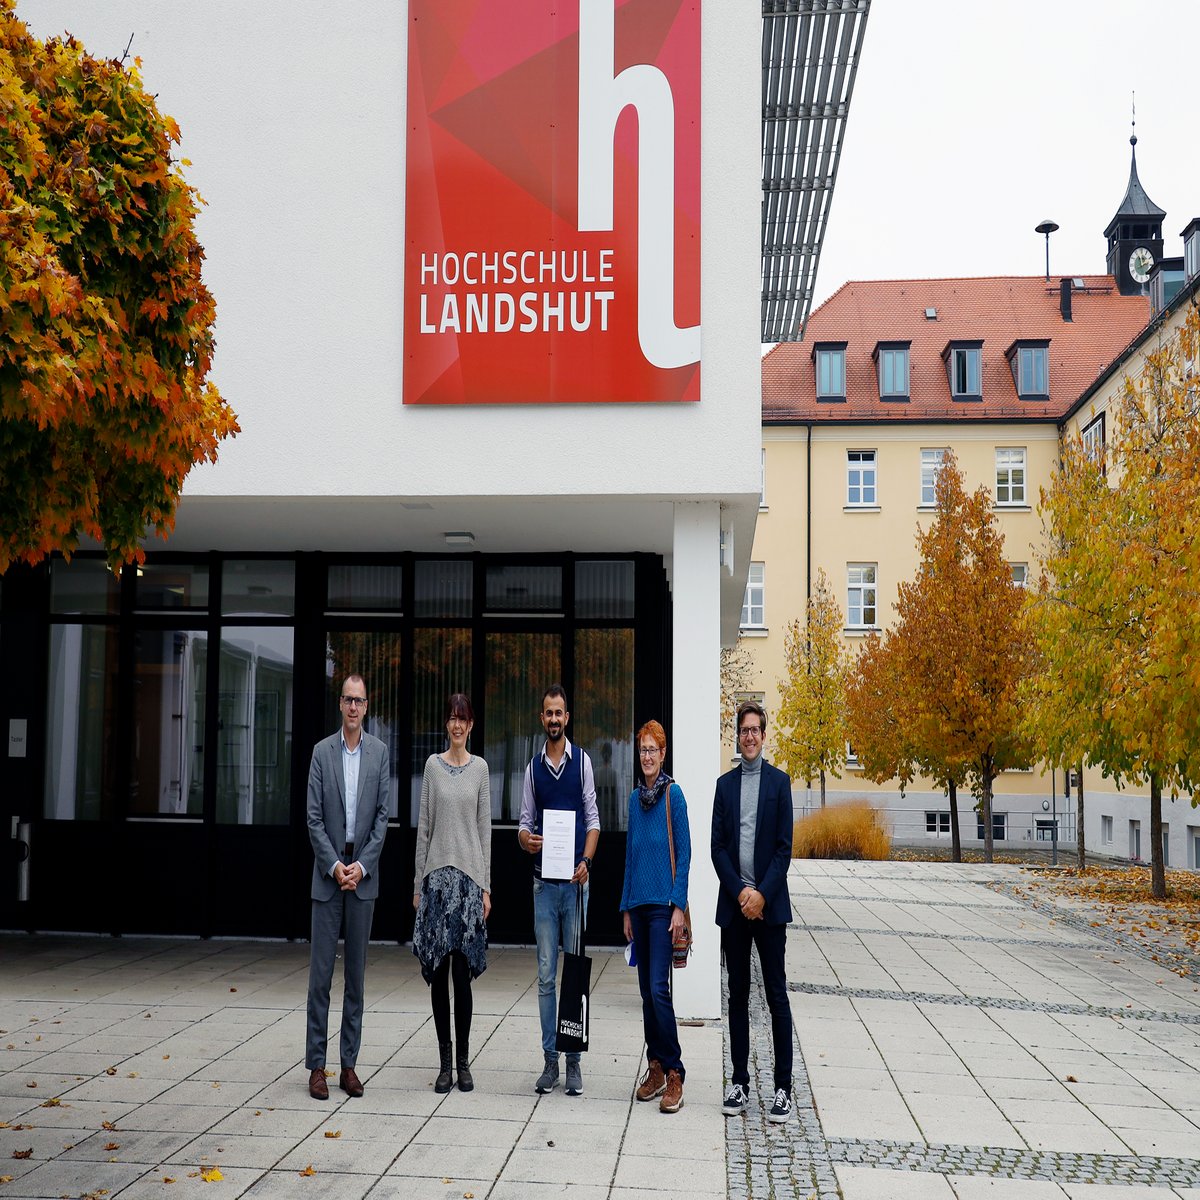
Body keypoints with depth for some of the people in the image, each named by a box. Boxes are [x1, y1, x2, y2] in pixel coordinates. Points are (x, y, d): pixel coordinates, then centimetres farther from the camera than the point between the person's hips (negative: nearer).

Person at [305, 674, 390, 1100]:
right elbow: (314, 818, -1)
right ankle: (316, 1065, 5)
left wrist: (361, 865, -8)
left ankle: (349, 1065, 13)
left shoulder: (379, 752, 4)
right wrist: (335, 865, -10)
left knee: (356, 971, 6)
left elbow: (382, 816, 2)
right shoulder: (322, 752, 2)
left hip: (364, 874, 1)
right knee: (321, 970, -1)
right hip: (328, 873, -1)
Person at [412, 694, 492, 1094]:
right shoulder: (433, 765, 6)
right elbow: (423, 826, 6)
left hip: (469, 875, -1)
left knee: (462, 972, -1)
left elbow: (485, 828, 6)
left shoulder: (480, 768, 6)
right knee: (438, 972, 3)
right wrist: (418, 884, 4)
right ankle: (445, 1062, 11)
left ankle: (464, 1062, 8)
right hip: (437, 874, 1)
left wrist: (486, 886, 1)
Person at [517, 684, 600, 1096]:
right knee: (545, 974, 4)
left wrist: (586, 861, -13)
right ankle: (550, 1059, 10)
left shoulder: (582, 761, 2)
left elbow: (593, 819, 2)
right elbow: (524, 823, 9)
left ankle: (574, 1061, 7)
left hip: (575, 880, -2)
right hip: (544, 880, 2)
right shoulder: (533, 767, 8)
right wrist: (526, 839, -14)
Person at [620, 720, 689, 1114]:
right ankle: (655, 1068, 18)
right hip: (638, 902, 6)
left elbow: (684, 853, -8)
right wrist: (626, 908, 15)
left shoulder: (673, 794, -5)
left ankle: (674, 1075, -6)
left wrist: (679, 906, -13)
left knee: (658, 987, -11)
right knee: (646, 988, 10)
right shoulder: (634, 797, 13)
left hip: (663, 903, -6)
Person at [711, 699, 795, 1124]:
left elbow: (784, 847, -3)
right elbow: (718, 847, 5)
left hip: (769, 904, -3)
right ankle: (740, 1082, 14)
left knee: (777, 995, -1)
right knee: (738, 995, 8)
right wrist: (740, 892, -7)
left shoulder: (779, 781, 2)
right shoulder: (724, 783, 9)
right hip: (733, 904, 3)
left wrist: (762, 894, -11)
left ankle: (783, 1087, 3)